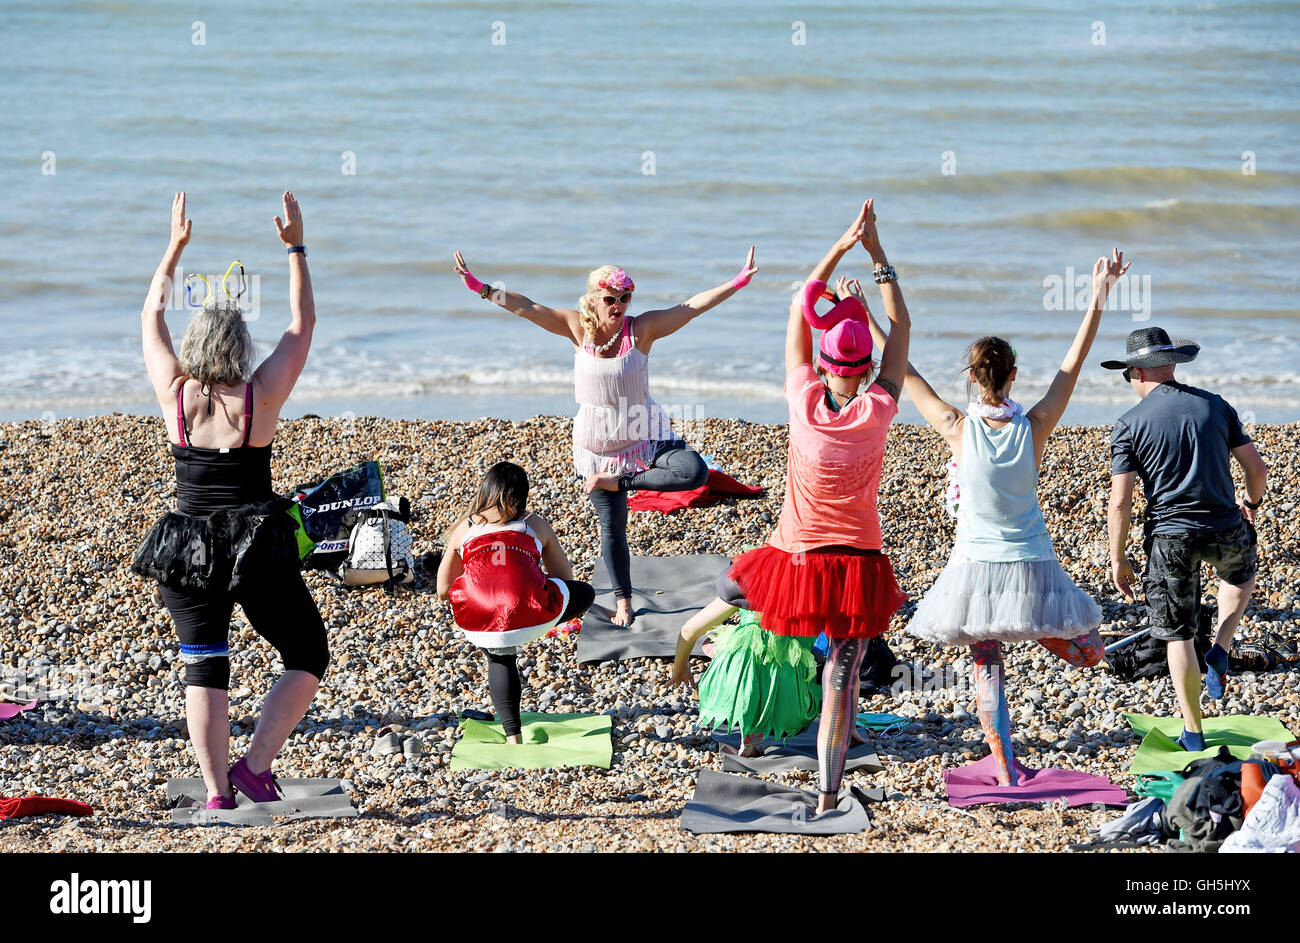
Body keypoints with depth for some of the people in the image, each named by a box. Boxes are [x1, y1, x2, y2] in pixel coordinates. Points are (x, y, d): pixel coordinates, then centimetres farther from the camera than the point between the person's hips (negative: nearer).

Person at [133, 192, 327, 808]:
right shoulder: (261, 397, -10)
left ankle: (216, 790, 1)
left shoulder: (175, 393, -4)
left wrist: (175, 247, 20)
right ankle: (256, 765, -3)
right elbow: (302, 324, 1)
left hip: (187, 553, 3)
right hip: (259, 550, -3)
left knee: (203, 669, 10)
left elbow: (151, 316, 11)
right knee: (308, 657, 12)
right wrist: (296, 249, 7)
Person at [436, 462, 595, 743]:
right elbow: (566, 577, 25)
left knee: (500, 662, 37)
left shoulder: (463, 530, 17)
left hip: (480, 624, 2)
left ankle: (513, 737, 36)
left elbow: (443, 591, 22)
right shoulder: (536, 525, 17)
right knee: (584, 593, 28)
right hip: (532, 616, -2)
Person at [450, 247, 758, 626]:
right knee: (612, 525, 8)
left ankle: (621, 482, -8)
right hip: (595, 445, 1)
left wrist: (738, 282, -22)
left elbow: (692, 306, -15)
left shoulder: (641, 328, -11)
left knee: (695, 471, -27)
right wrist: (481, 288, -10)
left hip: (644, 437, -1)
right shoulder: (579, 328, -6)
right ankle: (622, 600, 27)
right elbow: (527, 307, -5)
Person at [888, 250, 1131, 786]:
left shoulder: (957, 430, -11)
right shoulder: (1035, 427, -10)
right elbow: (1072, 365, -4)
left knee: (987, 665, 11)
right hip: (1031, 566, 0)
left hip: (975, 566, 0)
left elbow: (904, 372, -5)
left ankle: (1004, 768, 7)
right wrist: (1098, 299, 1)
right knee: (1088, 655, 17)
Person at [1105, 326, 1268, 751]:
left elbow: (1120, 502, -9)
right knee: (1241, 571, 37)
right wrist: (1252, 501, 28)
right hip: (1225, 531, 2)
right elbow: (1258, 468, 6)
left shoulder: (1129, 424, -6)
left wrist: (1118, 559, 2)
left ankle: (1193, 732, 15)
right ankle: (1220, 650, 18)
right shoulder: (1215, 406, 3)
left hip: (1170, 539, -2)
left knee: (1178, 635, 11)